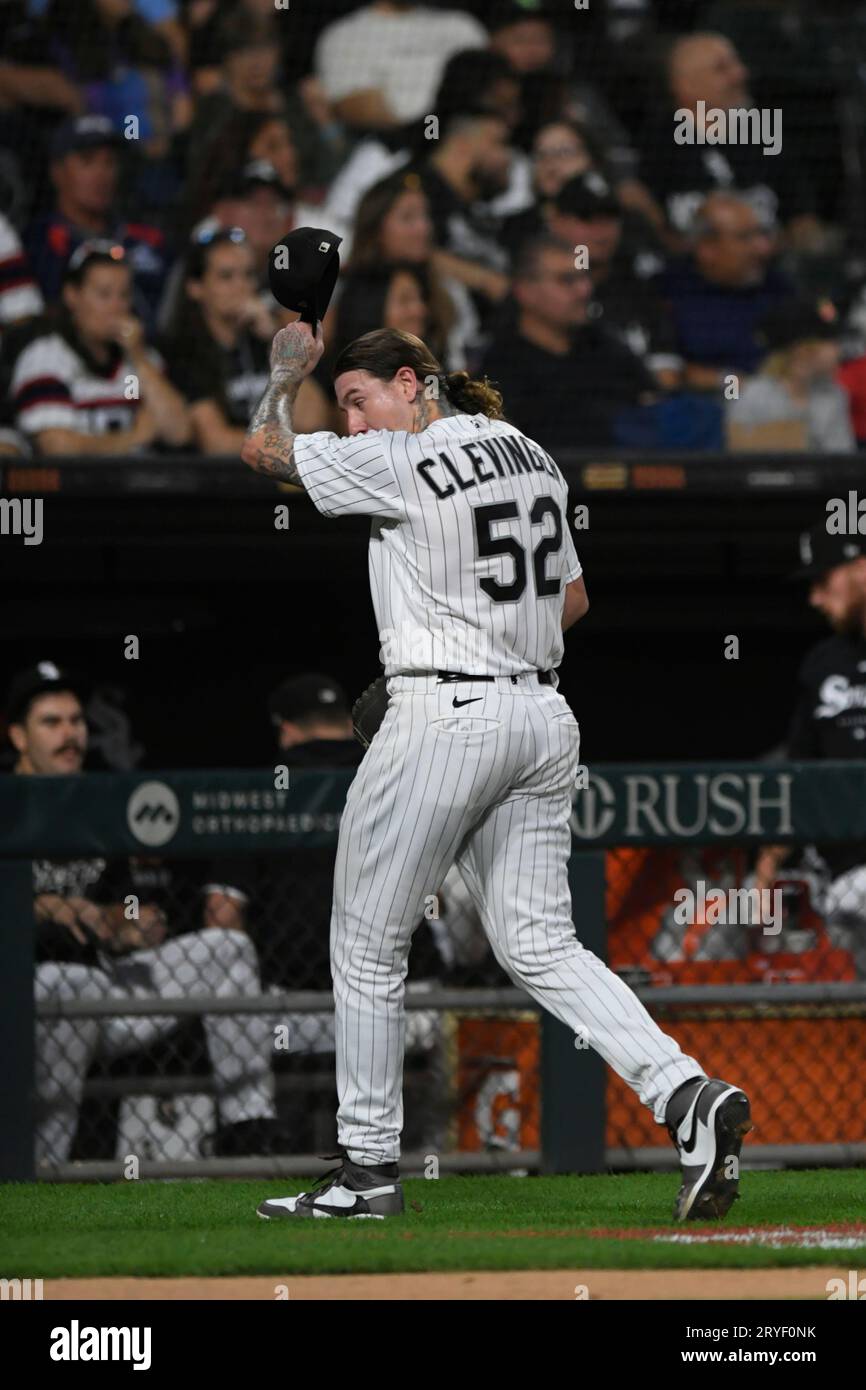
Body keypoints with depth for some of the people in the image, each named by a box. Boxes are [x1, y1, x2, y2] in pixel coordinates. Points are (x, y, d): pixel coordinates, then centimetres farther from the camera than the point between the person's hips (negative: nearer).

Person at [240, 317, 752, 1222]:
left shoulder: (401, 464, -11)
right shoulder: (532, 457, 12)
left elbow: (263, 450, -2)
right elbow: (573, 599, 19)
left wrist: (287, 371, 15)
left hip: (441, 724, -7)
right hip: (543, 721, 7)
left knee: (367, 945, 6)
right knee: (538, 945, 6)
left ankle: (368, 1169, 10)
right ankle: (686, 1095, -13)